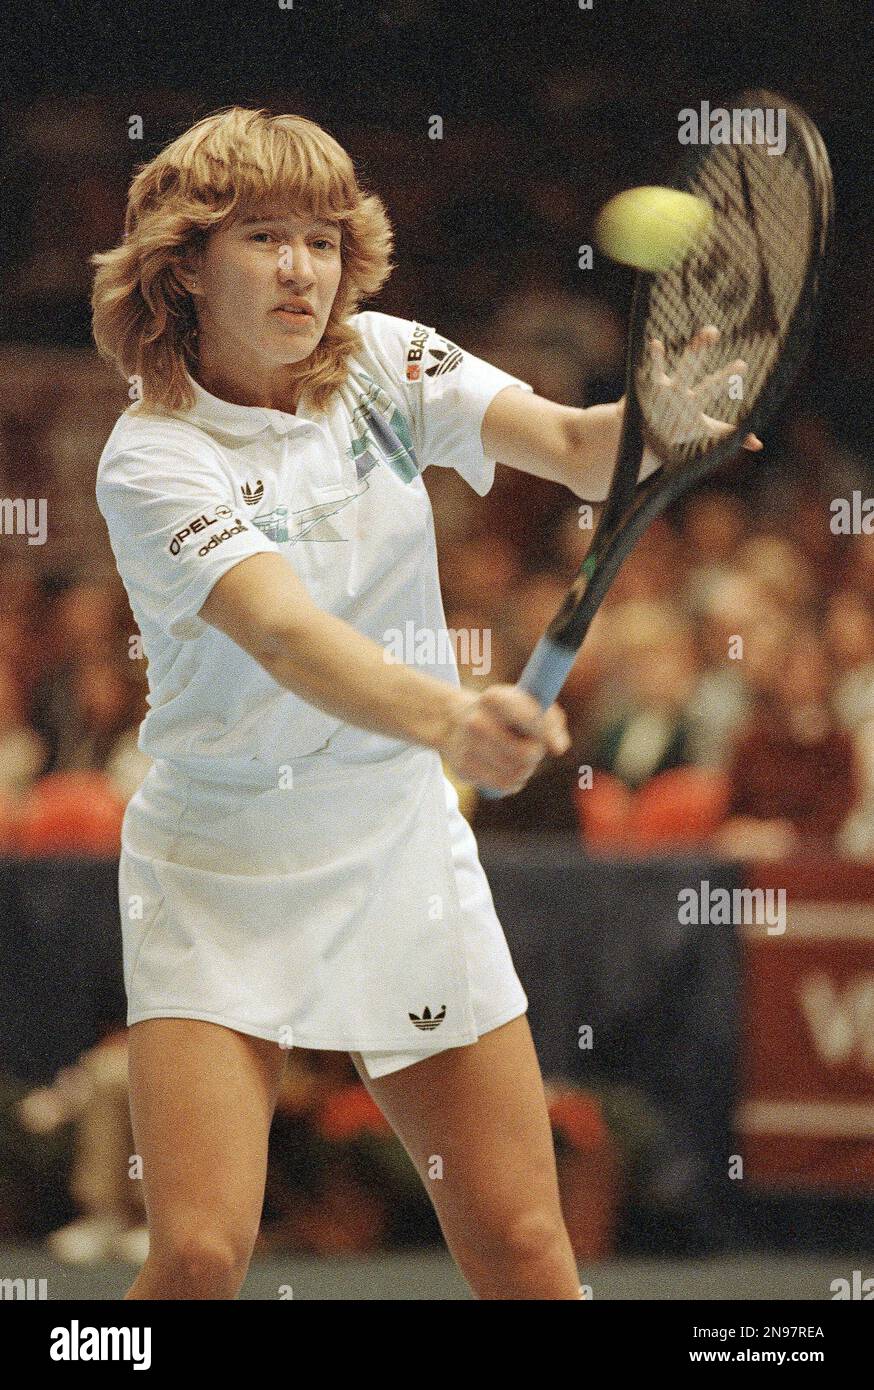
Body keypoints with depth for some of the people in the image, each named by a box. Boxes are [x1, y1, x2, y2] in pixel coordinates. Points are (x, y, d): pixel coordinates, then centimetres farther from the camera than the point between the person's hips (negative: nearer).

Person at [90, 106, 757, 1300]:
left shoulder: (385, 363, -3)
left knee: (524, 1254, -1)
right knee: (199, 1252, -18)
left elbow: (577, 449, -14)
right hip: (219, 885, -4)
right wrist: (448, 720, -52)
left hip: (403, 861, 4)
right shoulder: (152, 461, -18)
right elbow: (286, 637, -34)